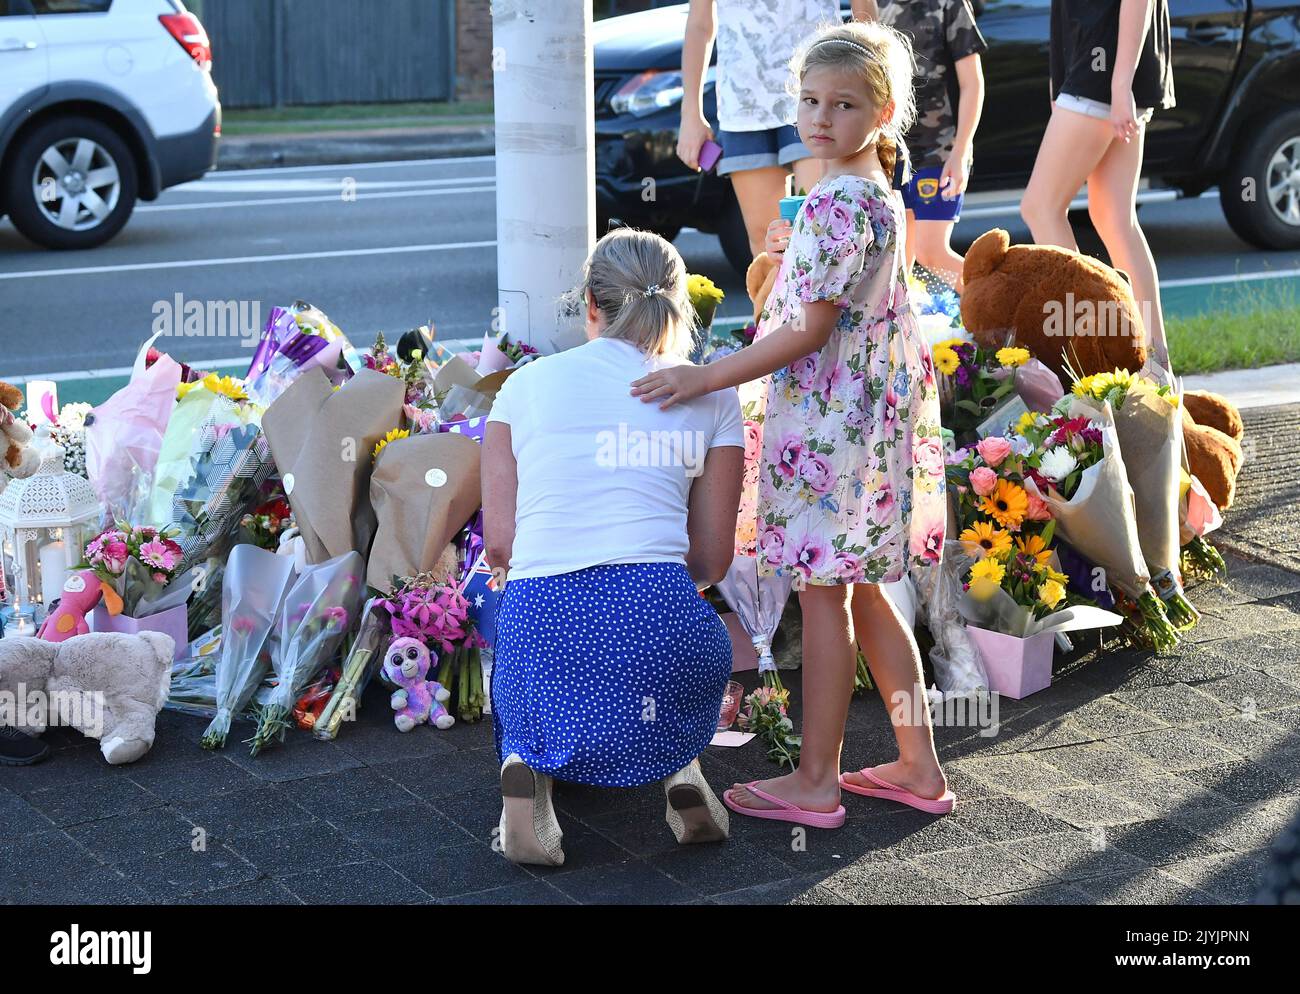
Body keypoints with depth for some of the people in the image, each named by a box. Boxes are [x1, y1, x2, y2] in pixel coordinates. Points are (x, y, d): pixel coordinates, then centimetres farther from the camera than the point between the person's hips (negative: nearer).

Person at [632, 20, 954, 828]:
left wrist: (707, 377, -19)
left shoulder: (839, 204, -19)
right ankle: (919, 767, 23)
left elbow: (808, 332, -21)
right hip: (869, 420, 10)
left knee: (824, 597, -1)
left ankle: (816, 782, 9)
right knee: (863, 595, 16)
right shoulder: (879, 197, 12)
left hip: (830, 424, -10)